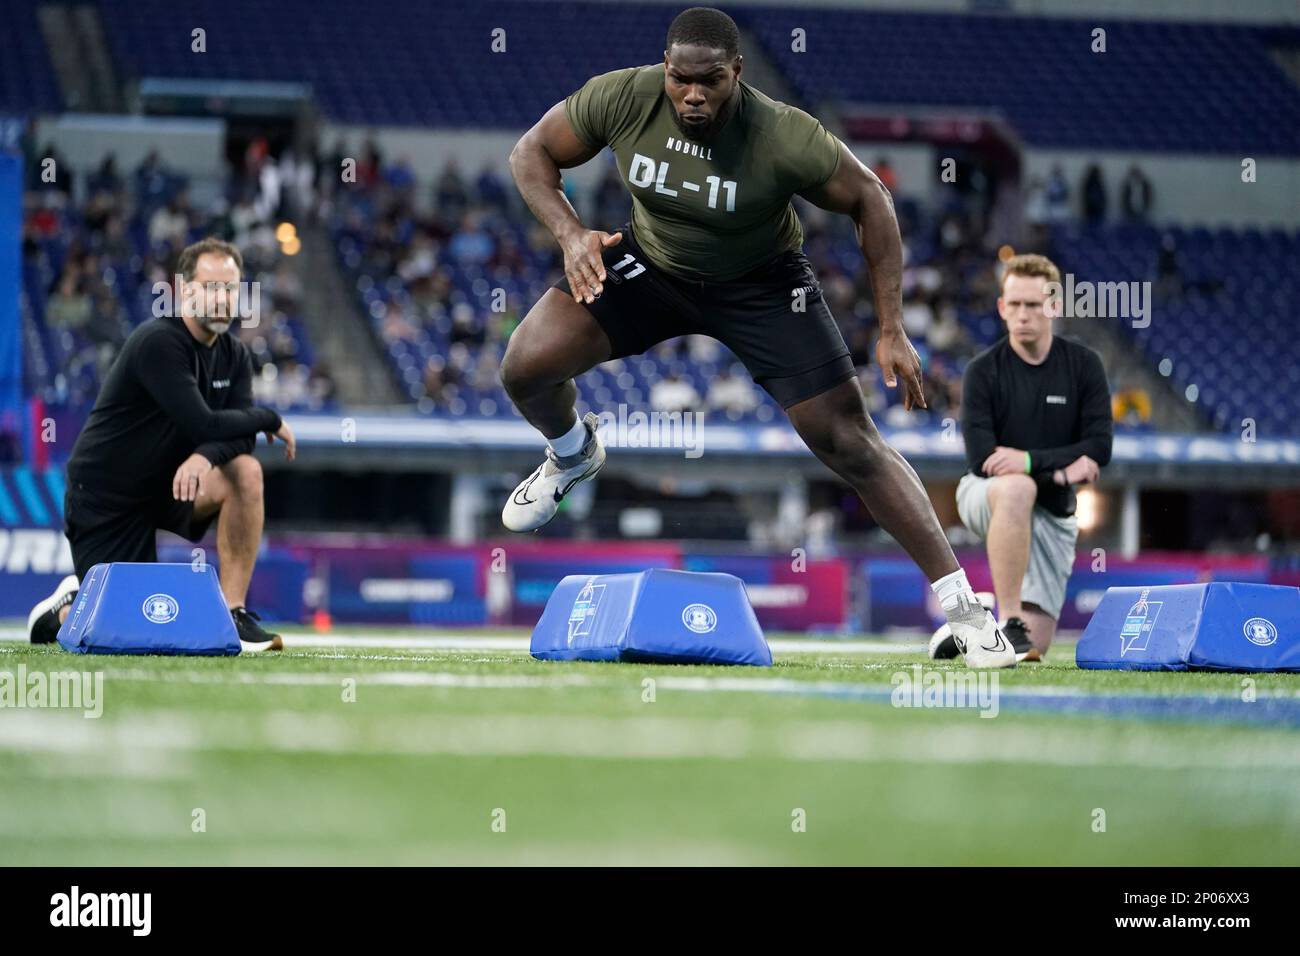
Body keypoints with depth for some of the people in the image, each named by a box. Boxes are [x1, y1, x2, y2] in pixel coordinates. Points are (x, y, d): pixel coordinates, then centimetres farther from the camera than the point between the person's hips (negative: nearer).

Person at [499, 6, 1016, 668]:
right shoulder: (621, 98, -24)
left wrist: (892, 331, -18)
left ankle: (962, 607, -1)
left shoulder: (784, 137, -31)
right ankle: (572, 454, 25)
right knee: (524, 367, -14)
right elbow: (531, 153, -7)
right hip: (649, 265, 3)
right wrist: (570, 234, -23)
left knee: (850, 444, -9)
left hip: (760, 285, -3)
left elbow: (868, 199, -17)